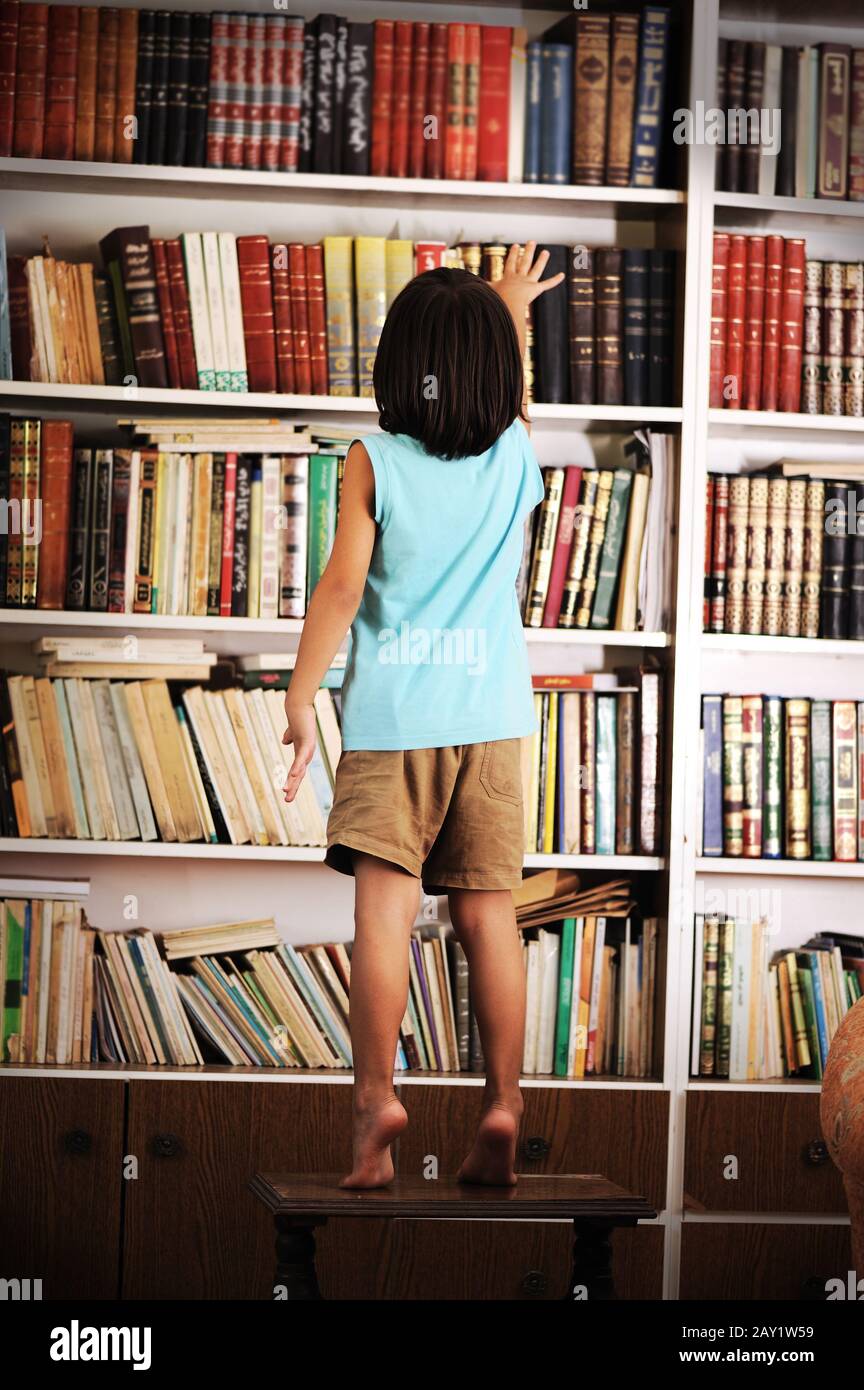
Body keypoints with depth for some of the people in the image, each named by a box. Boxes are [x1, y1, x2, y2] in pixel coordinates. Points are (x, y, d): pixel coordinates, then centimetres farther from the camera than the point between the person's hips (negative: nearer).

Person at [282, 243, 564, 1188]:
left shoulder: (374, 462, -4)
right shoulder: (515, 455, 6)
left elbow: (341, 585, -8)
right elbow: (512, 397, 29)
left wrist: (300, 695, -2)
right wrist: (510, 309, 45)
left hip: (391, 712, -3)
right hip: (491, 714, 3)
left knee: (383, 908, -7)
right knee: (487, 915, 4)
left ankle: (376, 1095, -17)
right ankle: (502, 1108, 2)